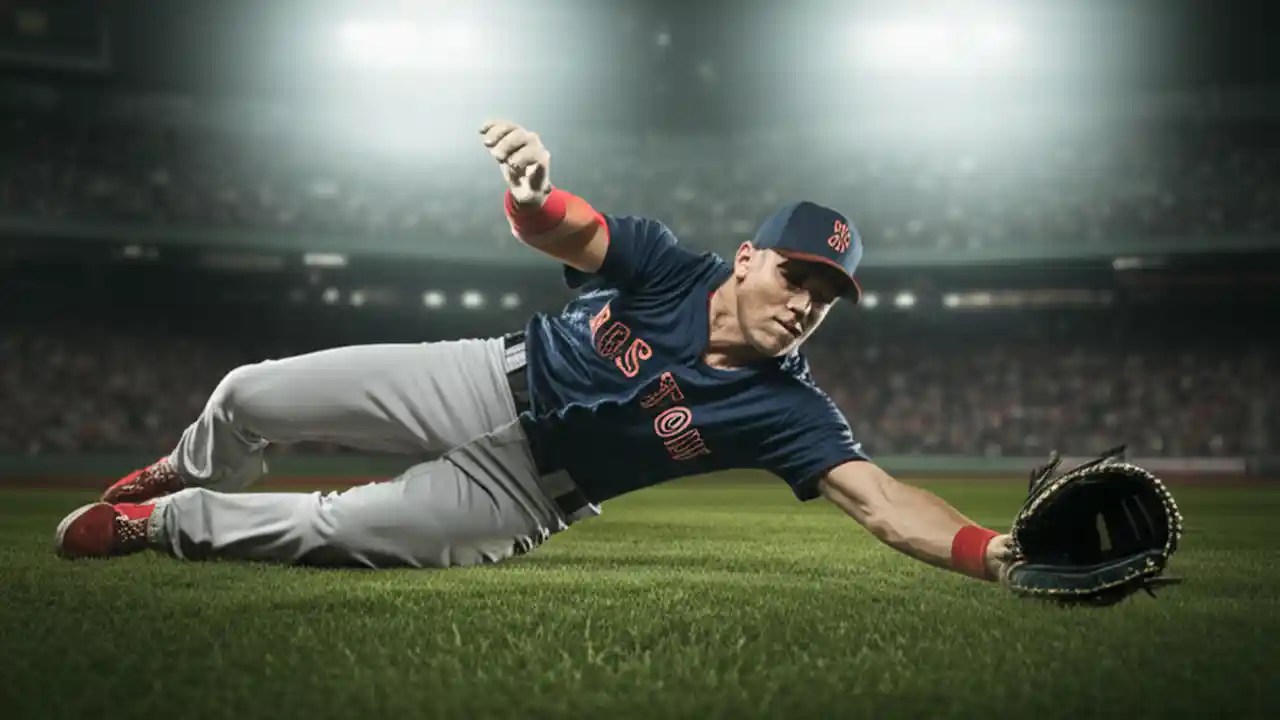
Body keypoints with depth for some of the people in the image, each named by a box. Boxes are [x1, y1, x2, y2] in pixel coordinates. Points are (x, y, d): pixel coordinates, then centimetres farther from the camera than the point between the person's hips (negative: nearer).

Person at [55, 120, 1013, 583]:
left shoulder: (784, 409, -20)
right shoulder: (672, 267, -17)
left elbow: (882, 500, -30)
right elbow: (561, 232, -29)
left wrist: (999, 555, -48)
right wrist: (535, 188, -55)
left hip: (522, 489, -1)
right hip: (492, 380, 1)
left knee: (323, 532, -13)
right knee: (249, 399, 2)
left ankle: (160, 522, 19)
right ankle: (185, 481, 39)